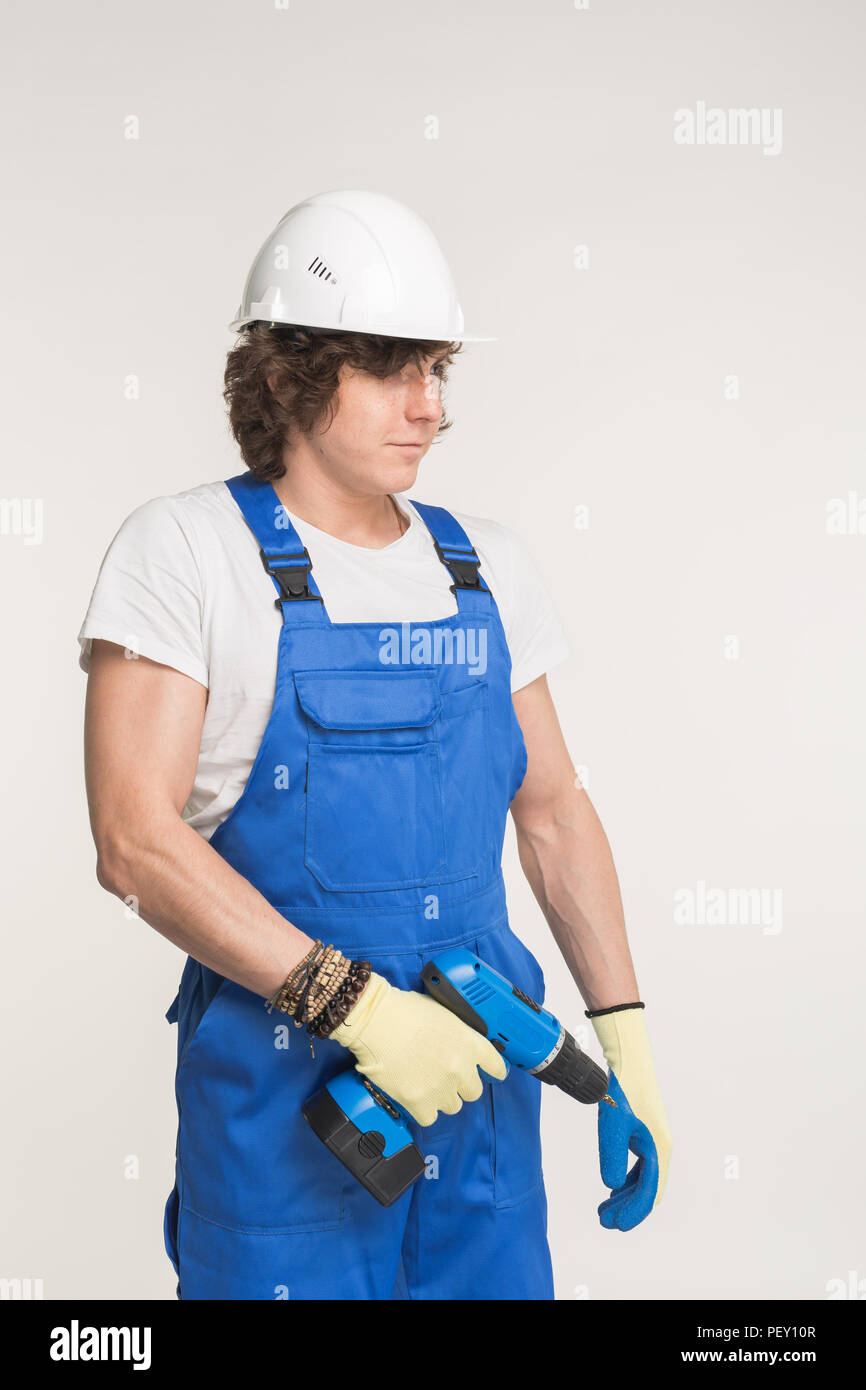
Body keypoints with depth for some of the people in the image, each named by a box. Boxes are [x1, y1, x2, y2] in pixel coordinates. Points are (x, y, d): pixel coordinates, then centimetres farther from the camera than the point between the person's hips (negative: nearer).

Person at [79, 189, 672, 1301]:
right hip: (283, 1078, -4)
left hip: (481, 1067, 5)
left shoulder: (485, 563, 7)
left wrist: (627, 1043, 7)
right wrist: (355, 1004, -22)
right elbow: (134, 839, -16)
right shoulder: (184, 550, -8)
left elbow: (553, 809, 12)